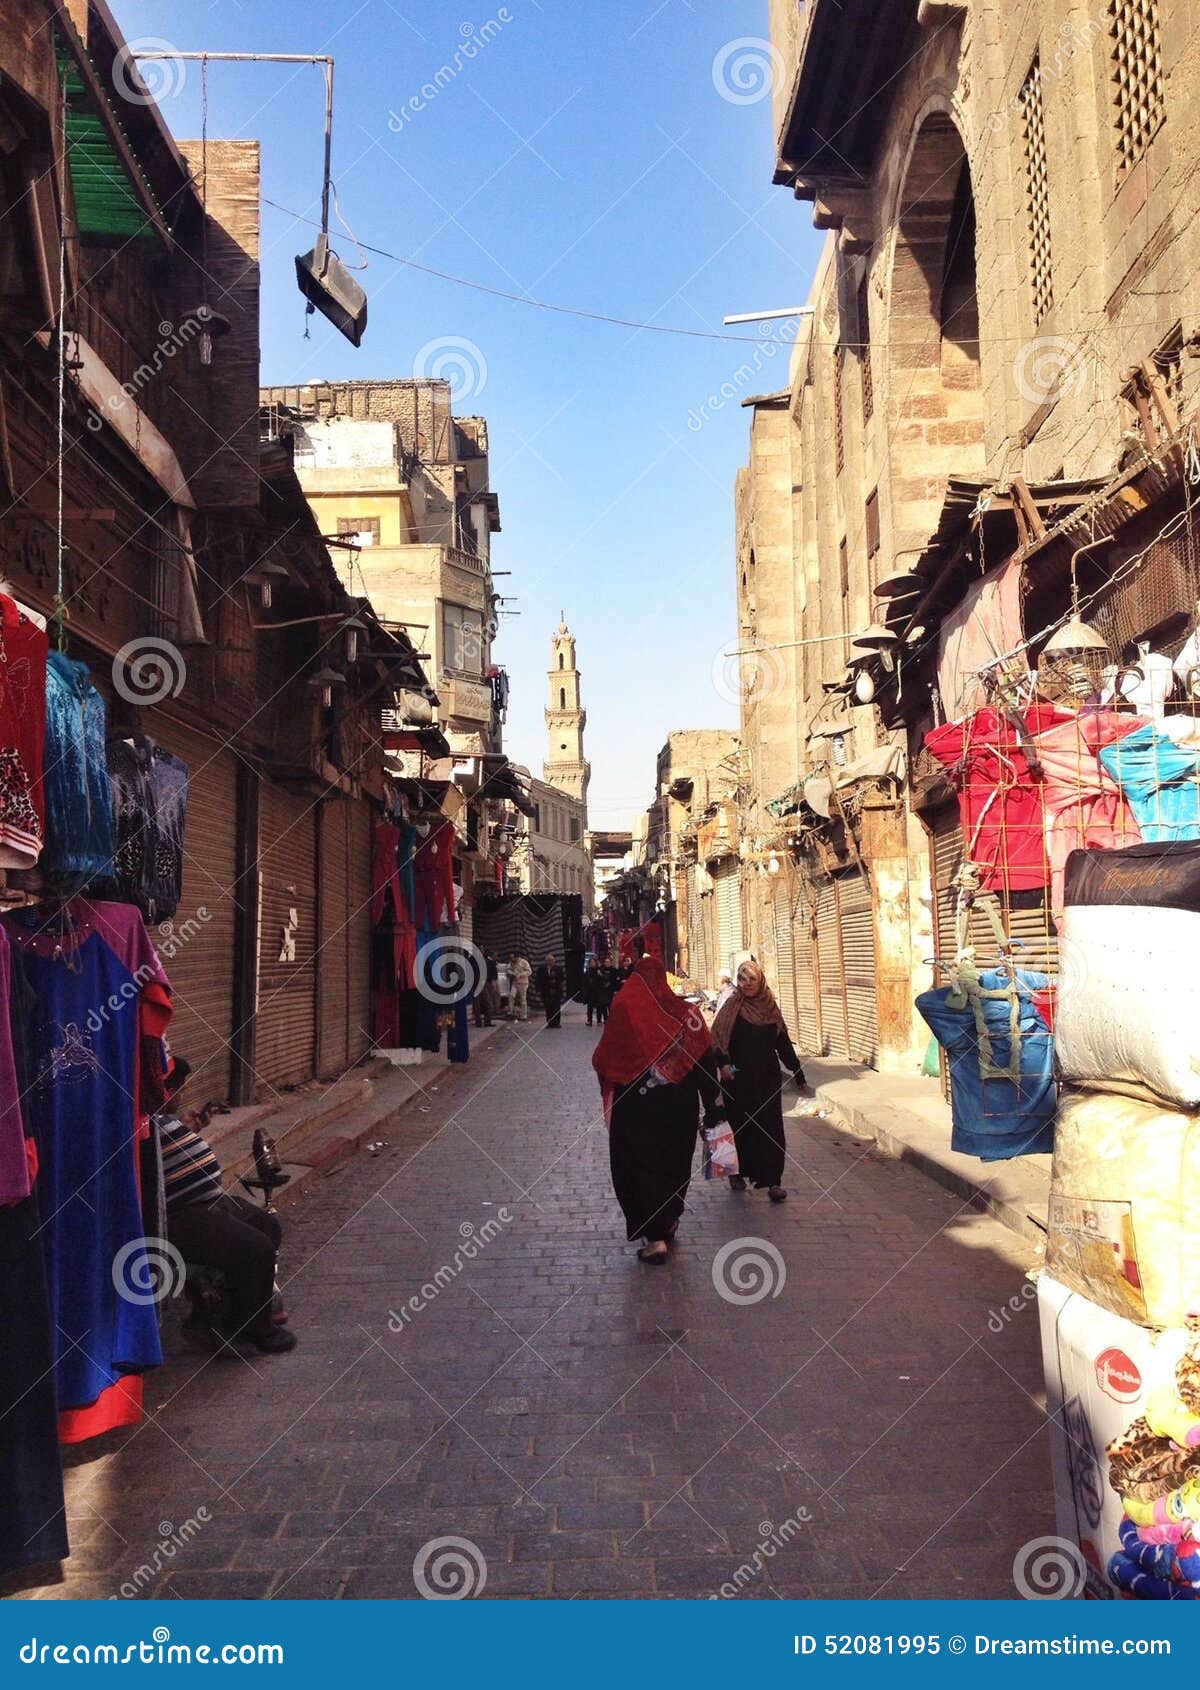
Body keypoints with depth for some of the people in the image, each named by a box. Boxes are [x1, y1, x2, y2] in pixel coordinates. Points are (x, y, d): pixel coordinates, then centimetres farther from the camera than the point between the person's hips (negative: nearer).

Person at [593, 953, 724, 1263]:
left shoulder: (623, 1009, -12)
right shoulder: (687, 1012, -5)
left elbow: (602, 1059, -9)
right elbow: (707, 1063, -4)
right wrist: (713, 1107, 3)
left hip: (634, 1107, -3)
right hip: (680, 1108, 3)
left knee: (639, 1165, 7)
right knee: (674, 1162, 21)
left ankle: (655, 1235, -1)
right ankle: (669, 1221, 36)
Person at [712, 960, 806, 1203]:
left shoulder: (770, 1006, 6)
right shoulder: (732, 1006, -3)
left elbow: (783, 1042, 11)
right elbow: (718, 1037, -10)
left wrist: (797, 1072, 11)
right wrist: (723, 1063, -26)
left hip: (767, 1078, 2)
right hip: (738, 1078, -2)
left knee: (770, 1128, -3)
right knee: (739, 1126, 7)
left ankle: (773, 1180, -1)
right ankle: (737, 1172, 25)